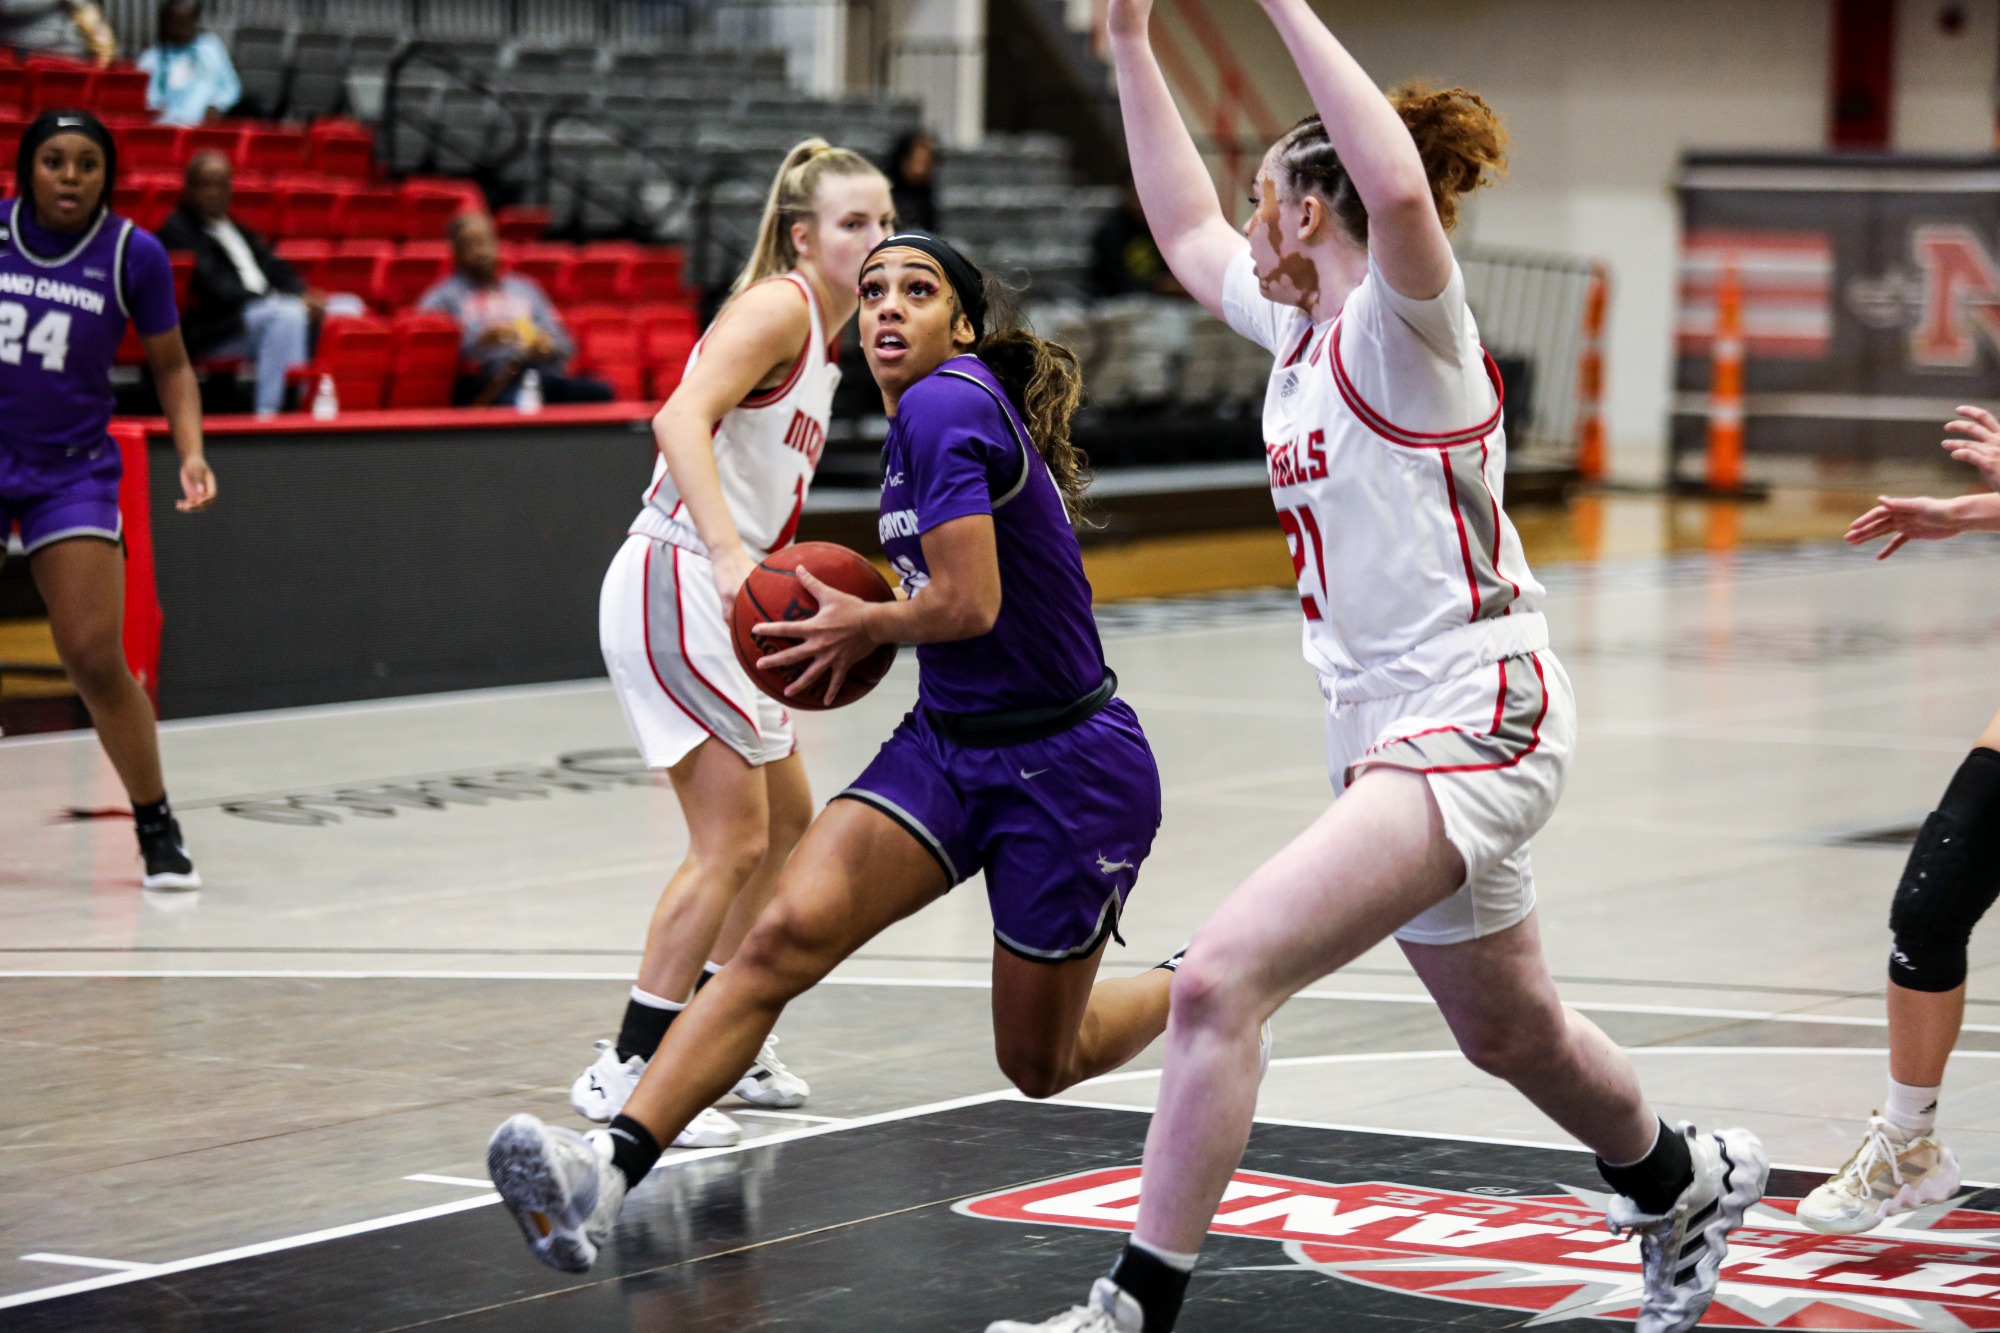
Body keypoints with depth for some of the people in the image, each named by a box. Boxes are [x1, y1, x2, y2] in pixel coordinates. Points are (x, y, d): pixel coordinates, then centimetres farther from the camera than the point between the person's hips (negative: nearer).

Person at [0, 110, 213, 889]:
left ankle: (158, 830, 3)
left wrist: (191, 452, -8)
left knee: (95, 658, -10)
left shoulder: (133, 255, -5)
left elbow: (170, 364, 5)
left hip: (71, 470, -1)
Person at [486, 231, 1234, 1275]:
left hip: (1066, 771, -8)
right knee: (786, 931, -17)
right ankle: (612, 1164, -28)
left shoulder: (946, 406, -19)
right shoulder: (918, 420, 9)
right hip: (945, 746, 8)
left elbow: (971, 604, -25)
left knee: (1038, 1063, 9)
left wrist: (866, 624, -6)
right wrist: (864, 624, 10)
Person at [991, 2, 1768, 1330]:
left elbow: (1402, 189, -35)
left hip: (1471, 721, -10)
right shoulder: (1303, 326, 11)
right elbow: (1185, 230, 26)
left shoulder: (1400, 328, -13)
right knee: (1510, 1033, 26)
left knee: (1222, 979, -22)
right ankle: (1685, 1184, 51)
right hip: (1392, 725, 10)